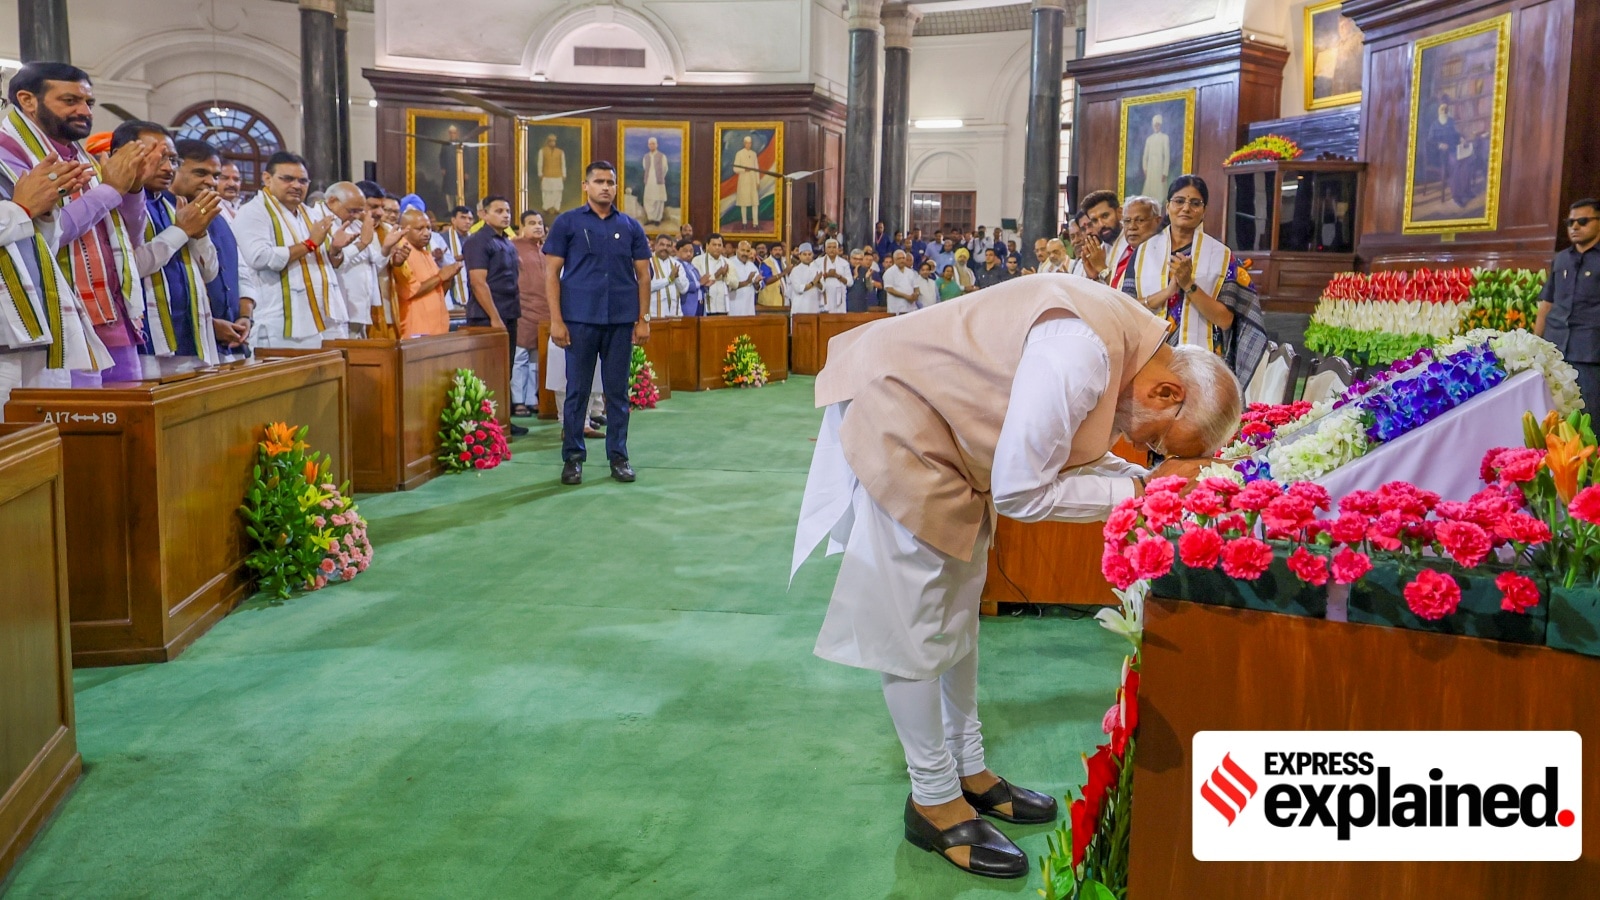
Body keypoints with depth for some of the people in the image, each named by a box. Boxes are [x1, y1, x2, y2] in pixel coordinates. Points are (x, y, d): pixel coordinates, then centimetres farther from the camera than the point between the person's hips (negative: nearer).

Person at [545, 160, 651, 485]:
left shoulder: (630, 226, 8)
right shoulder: (567, 223, 2)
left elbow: (643, 275, 10)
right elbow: (552, 273, 0)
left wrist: (643, 319, 3)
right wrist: (556, 320, -8)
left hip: (621, 320, 2)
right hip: (580, 319, -2)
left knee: (618, 391, 6)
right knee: (577, 391, 3)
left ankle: (618, 456, 15)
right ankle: (573, 458, 12)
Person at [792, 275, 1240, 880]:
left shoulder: (1129, 352, -4)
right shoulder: (1082, 355, -33)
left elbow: (1069, 454, 6)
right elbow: (1021, 492, -27)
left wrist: (1154, 477, -8)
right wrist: (1141, 489, -21)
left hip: (948, 436, 10)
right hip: (897, 430, -10)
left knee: (958, 611, 17)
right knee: (916, 625, -2)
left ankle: (968, 768, 30)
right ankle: (933, 800, 12)